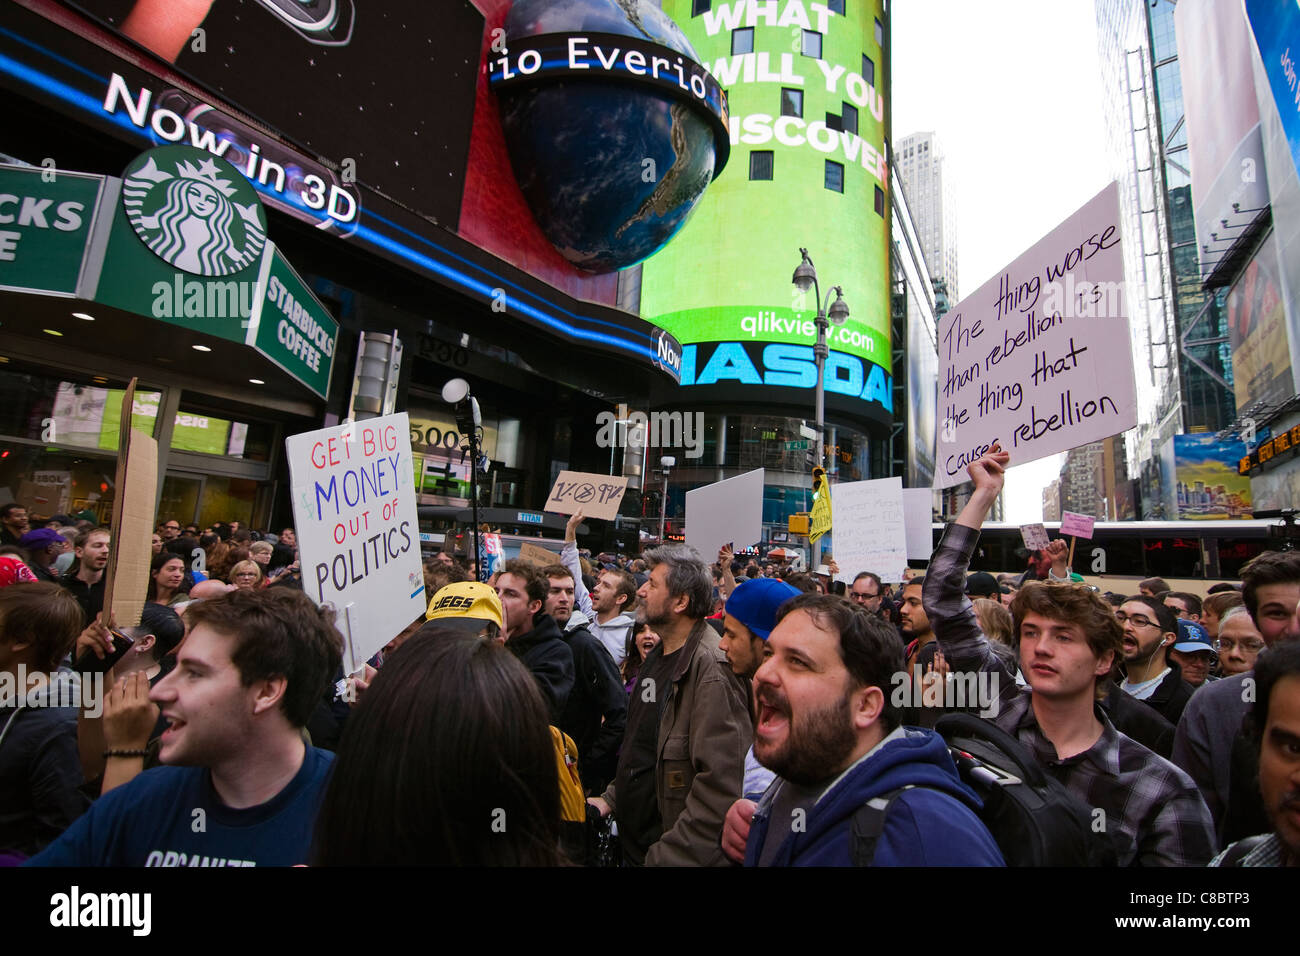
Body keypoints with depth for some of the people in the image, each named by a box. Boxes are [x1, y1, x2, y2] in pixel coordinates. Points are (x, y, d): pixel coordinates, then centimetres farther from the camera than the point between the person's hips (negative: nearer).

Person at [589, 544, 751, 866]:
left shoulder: (713, 669, -24)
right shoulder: (656, 658, 6)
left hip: (670, 852, -8)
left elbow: (720, 785, -28)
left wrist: (665, 856, -24)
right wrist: (611, 798, 7)